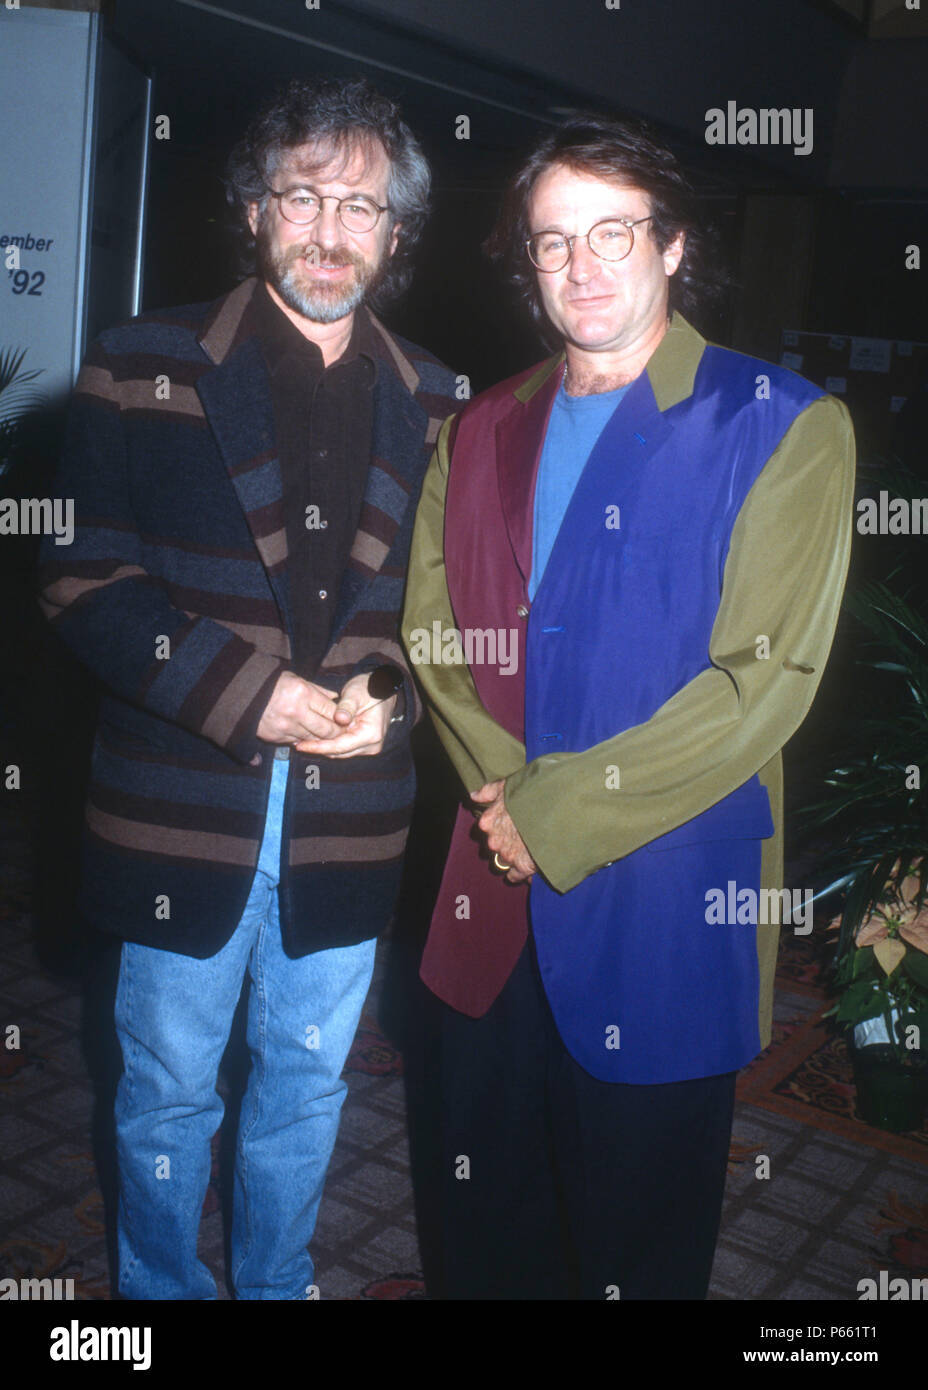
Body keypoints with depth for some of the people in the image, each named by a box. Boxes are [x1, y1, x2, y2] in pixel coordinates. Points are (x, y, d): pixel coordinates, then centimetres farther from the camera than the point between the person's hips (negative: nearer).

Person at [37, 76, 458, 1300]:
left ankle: (277, 1282, 44)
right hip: (181, 813, -2)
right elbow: (84, 579, -7)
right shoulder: (142, 369, -4)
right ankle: (161, 1289, 41)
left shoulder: (430, 402, 4)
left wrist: (390, 697, -12)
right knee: (167, 1094, 15)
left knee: (307, 1083, 19)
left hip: (348, 820, 3)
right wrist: (245, 695, -18)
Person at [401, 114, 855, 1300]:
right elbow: (433, 627, 8)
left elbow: (765, 679, -13)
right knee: (484, 1222, 19)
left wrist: (560, 813, -14)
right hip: (495, 899, 5)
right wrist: (502, 788, -9)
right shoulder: (481, 433, 11)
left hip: (666, 904, -4)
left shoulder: (785, 427, -6)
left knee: (638, 1242, 13)